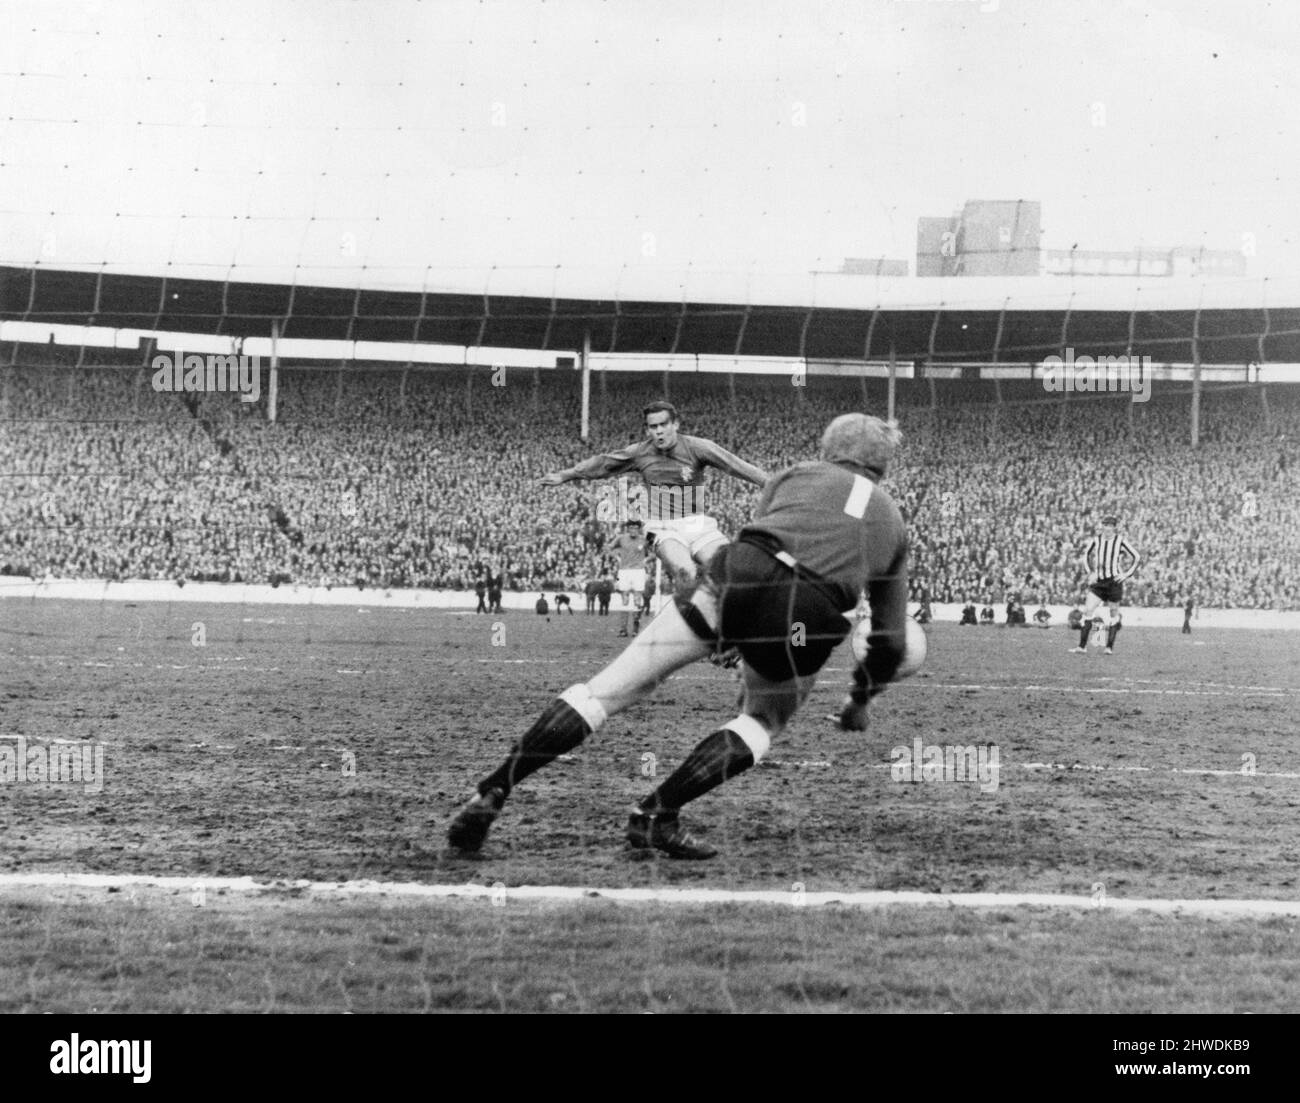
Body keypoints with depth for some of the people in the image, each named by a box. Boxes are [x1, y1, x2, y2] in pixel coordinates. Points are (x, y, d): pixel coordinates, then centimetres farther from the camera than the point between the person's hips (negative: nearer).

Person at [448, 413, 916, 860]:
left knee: (605, 691, 7)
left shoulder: (798, 474, 29)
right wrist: (859, 700, 48)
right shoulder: (893, 519, 31)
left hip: (738, 579, 0)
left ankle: (491, 793, 1)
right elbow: (892, 643, 32)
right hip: (810, 615, 0)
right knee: (764, 721, 27)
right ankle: (657, 815, 10)